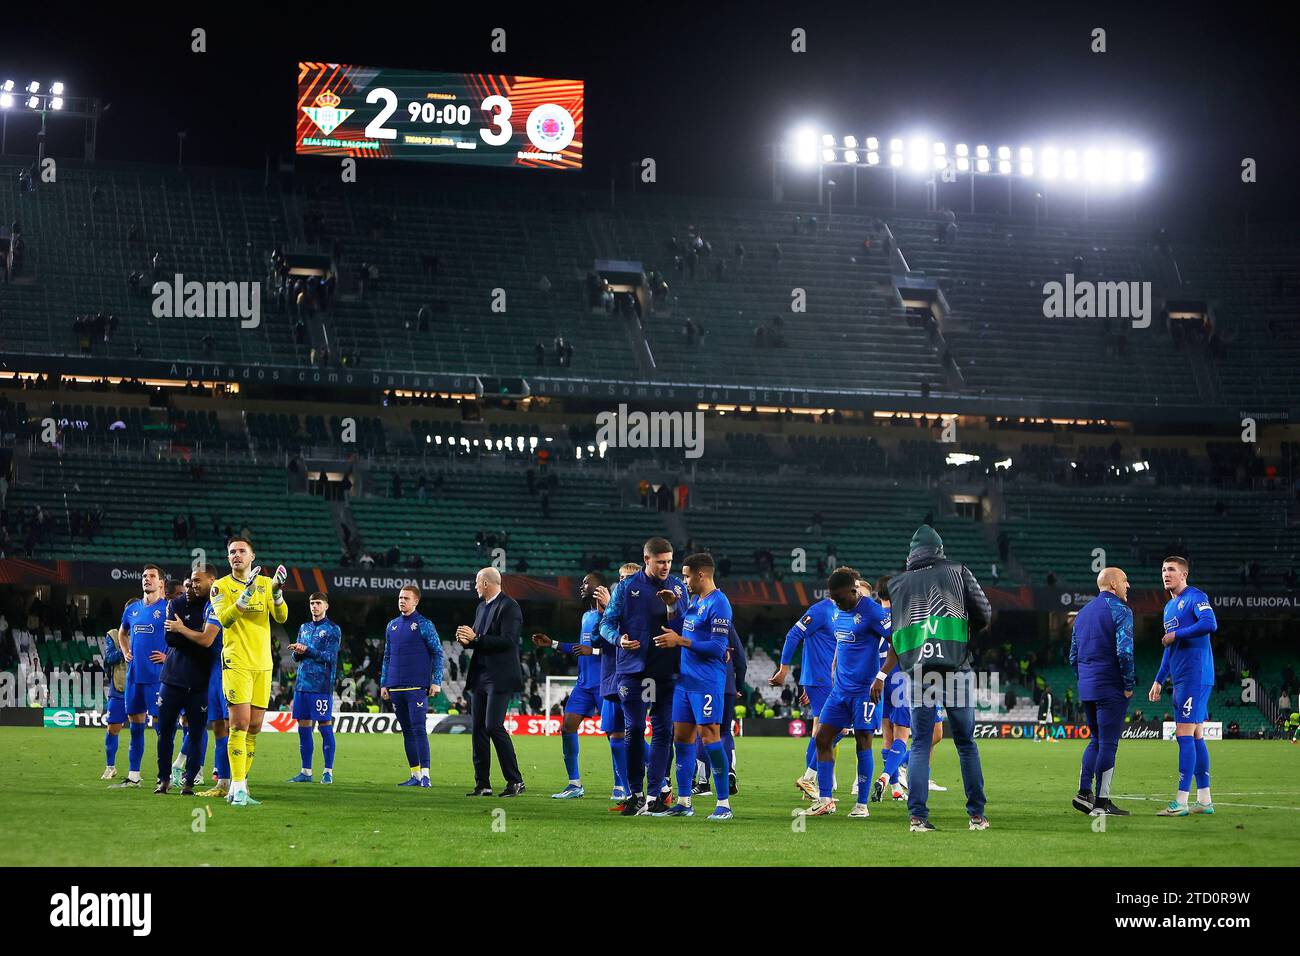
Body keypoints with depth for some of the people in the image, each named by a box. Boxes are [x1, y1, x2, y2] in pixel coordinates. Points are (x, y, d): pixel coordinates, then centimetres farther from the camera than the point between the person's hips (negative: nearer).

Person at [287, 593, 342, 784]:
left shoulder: (332, 629, 0)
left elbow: (329, 657, -10)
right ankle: (306, 772, 10)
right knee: (303, 727, 5)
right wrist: (297, 651, -7)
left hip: (321, 685, -6)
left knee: (325, 725, -5)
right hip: (302, 683, 6)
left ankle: (328, 772, -1)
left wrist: (306, 650, -16)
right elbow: (296, 657, 15)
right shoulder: (304, 628, 18)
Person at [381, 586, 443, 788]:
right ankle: (415, 775, 12)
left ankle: (425, 775, -15)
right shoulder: (392, 625, 15)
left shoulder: (424, 625, -2)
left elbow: (438, 653, -2)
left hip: (417, 687, -6)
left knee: (418, 729, -13)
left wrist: (436, 682, -9)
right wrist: (383, 684, 16)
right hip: (396, 688, 6)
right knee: (407, 731, 8)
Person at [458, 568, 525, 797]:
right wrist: (466, 640, 0)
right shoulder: (482, 607, 18)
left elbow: (508, 640, -20)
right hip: (480, 676, 9)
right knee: (479, 728, 6)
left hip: (500, 678, -9)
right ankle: (482, 784, 9)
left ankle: (515, 781, -6)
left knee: (493, 726, -14)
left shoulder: (508, 607, -10)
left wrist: (476, 638, -19)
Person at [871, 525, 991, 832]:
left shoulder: (899, 584, 14)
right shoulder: (958, 572, 10)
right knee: (966, 744, 7)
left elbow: (898, 638, 15)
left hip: (918, 673, 1)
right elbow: (985, 617, 7)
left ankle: (917, 816, -4)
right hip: (956, 667, -1)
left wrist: (882, 675, 24)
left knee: (920, 745, 5)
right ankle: (976, 814, 8)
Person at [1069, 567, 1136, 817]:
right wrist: (1129, 684, -11)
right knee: (1108, 744, -3)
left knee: (1096, 740, 17)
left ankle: (1084, 792, 7)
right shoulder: (1120, 610, -8)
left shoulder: (1083, 612, 16)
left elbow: (1073, 655, 18)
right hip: (1111, 688, -7)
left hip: (1086, 689, 7)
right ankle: (1101, 802, -3)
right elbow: (1125, 651, -19)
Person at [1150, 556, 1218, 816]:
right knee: (1195, 736, 9)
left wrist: (1176, 635, -17)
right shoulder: (1169, 606, 20)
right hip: (1180, 680, 9)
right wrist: (1159, 680, 24)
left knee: (1185, 735, -11)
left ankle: (1180, 802, -12)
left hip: (1195, 677, -9)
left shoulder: (1195, 597, -8)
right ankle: (1204, 800, 12)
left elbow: (1210, 623, -26)